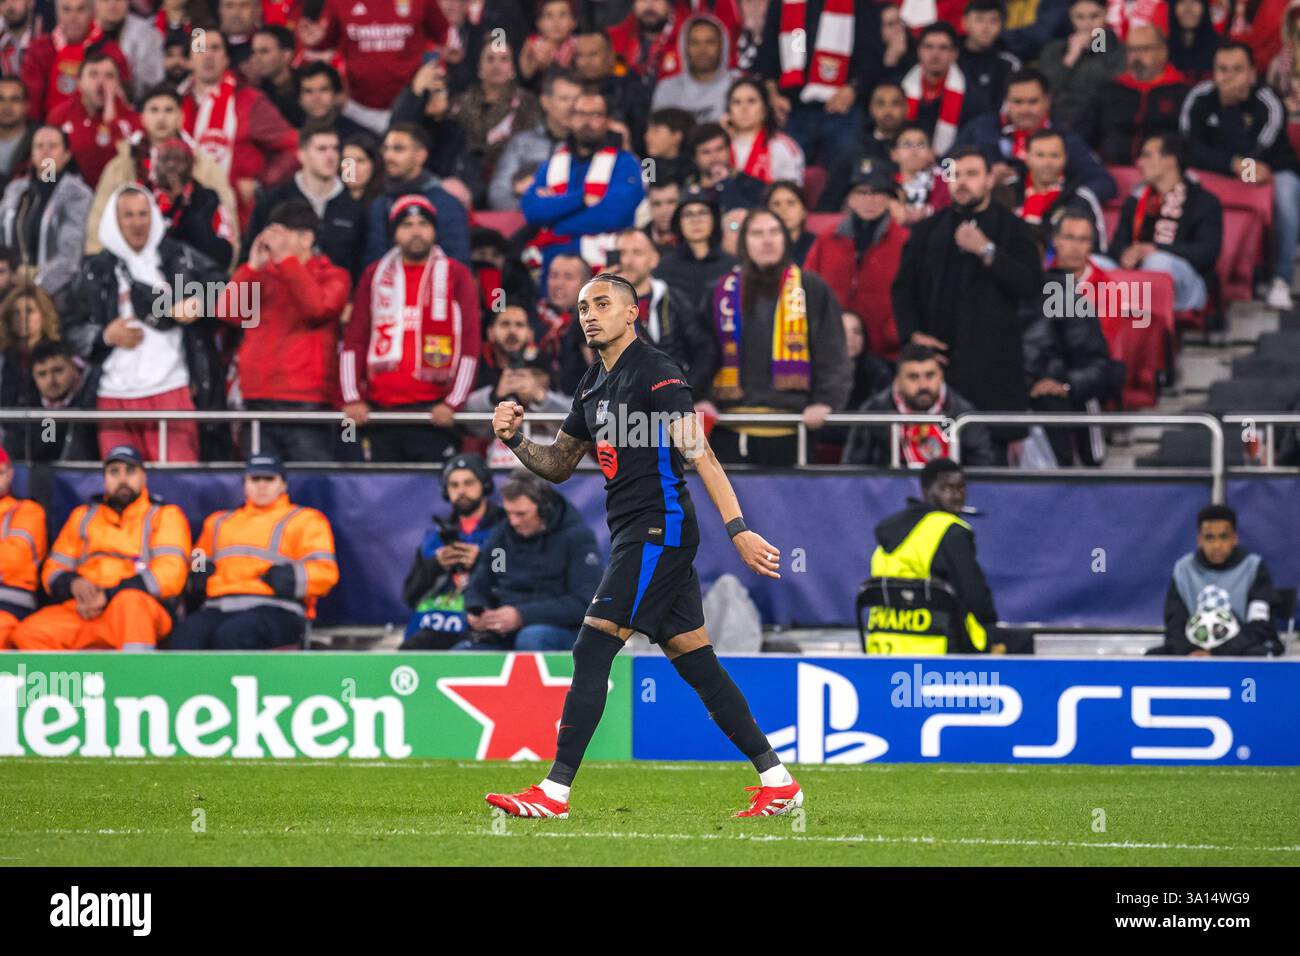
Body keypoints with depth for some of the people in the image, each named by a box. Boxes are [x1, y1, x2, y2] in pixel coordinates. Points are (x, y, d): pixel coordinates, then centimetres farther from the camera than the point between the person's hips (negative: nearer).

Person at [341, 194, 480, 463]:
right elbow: (354, 340, 12)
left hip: (434, 411, -3)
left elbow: (470, 343, 1)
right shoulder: (375, 275, 14)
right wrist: (352, 398, 1)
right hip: (381, 411, 3)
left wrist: (453, 402, -7)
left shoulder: (456, 276, 5)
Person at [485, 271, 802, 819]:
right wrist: (515, 439, 3)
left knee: (592, 654, -12)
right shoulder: (594, 386, 17)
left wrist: (739, 530, -24)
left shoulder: (654, 373, -11)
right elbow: (559, 465, 24)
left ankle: (555, 792, -12)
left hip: (658, 531, -9)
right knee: (696, 665, 9)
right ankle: (777, 781, 12)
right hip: (633, 536, 9)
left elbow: (700, 455, -18)